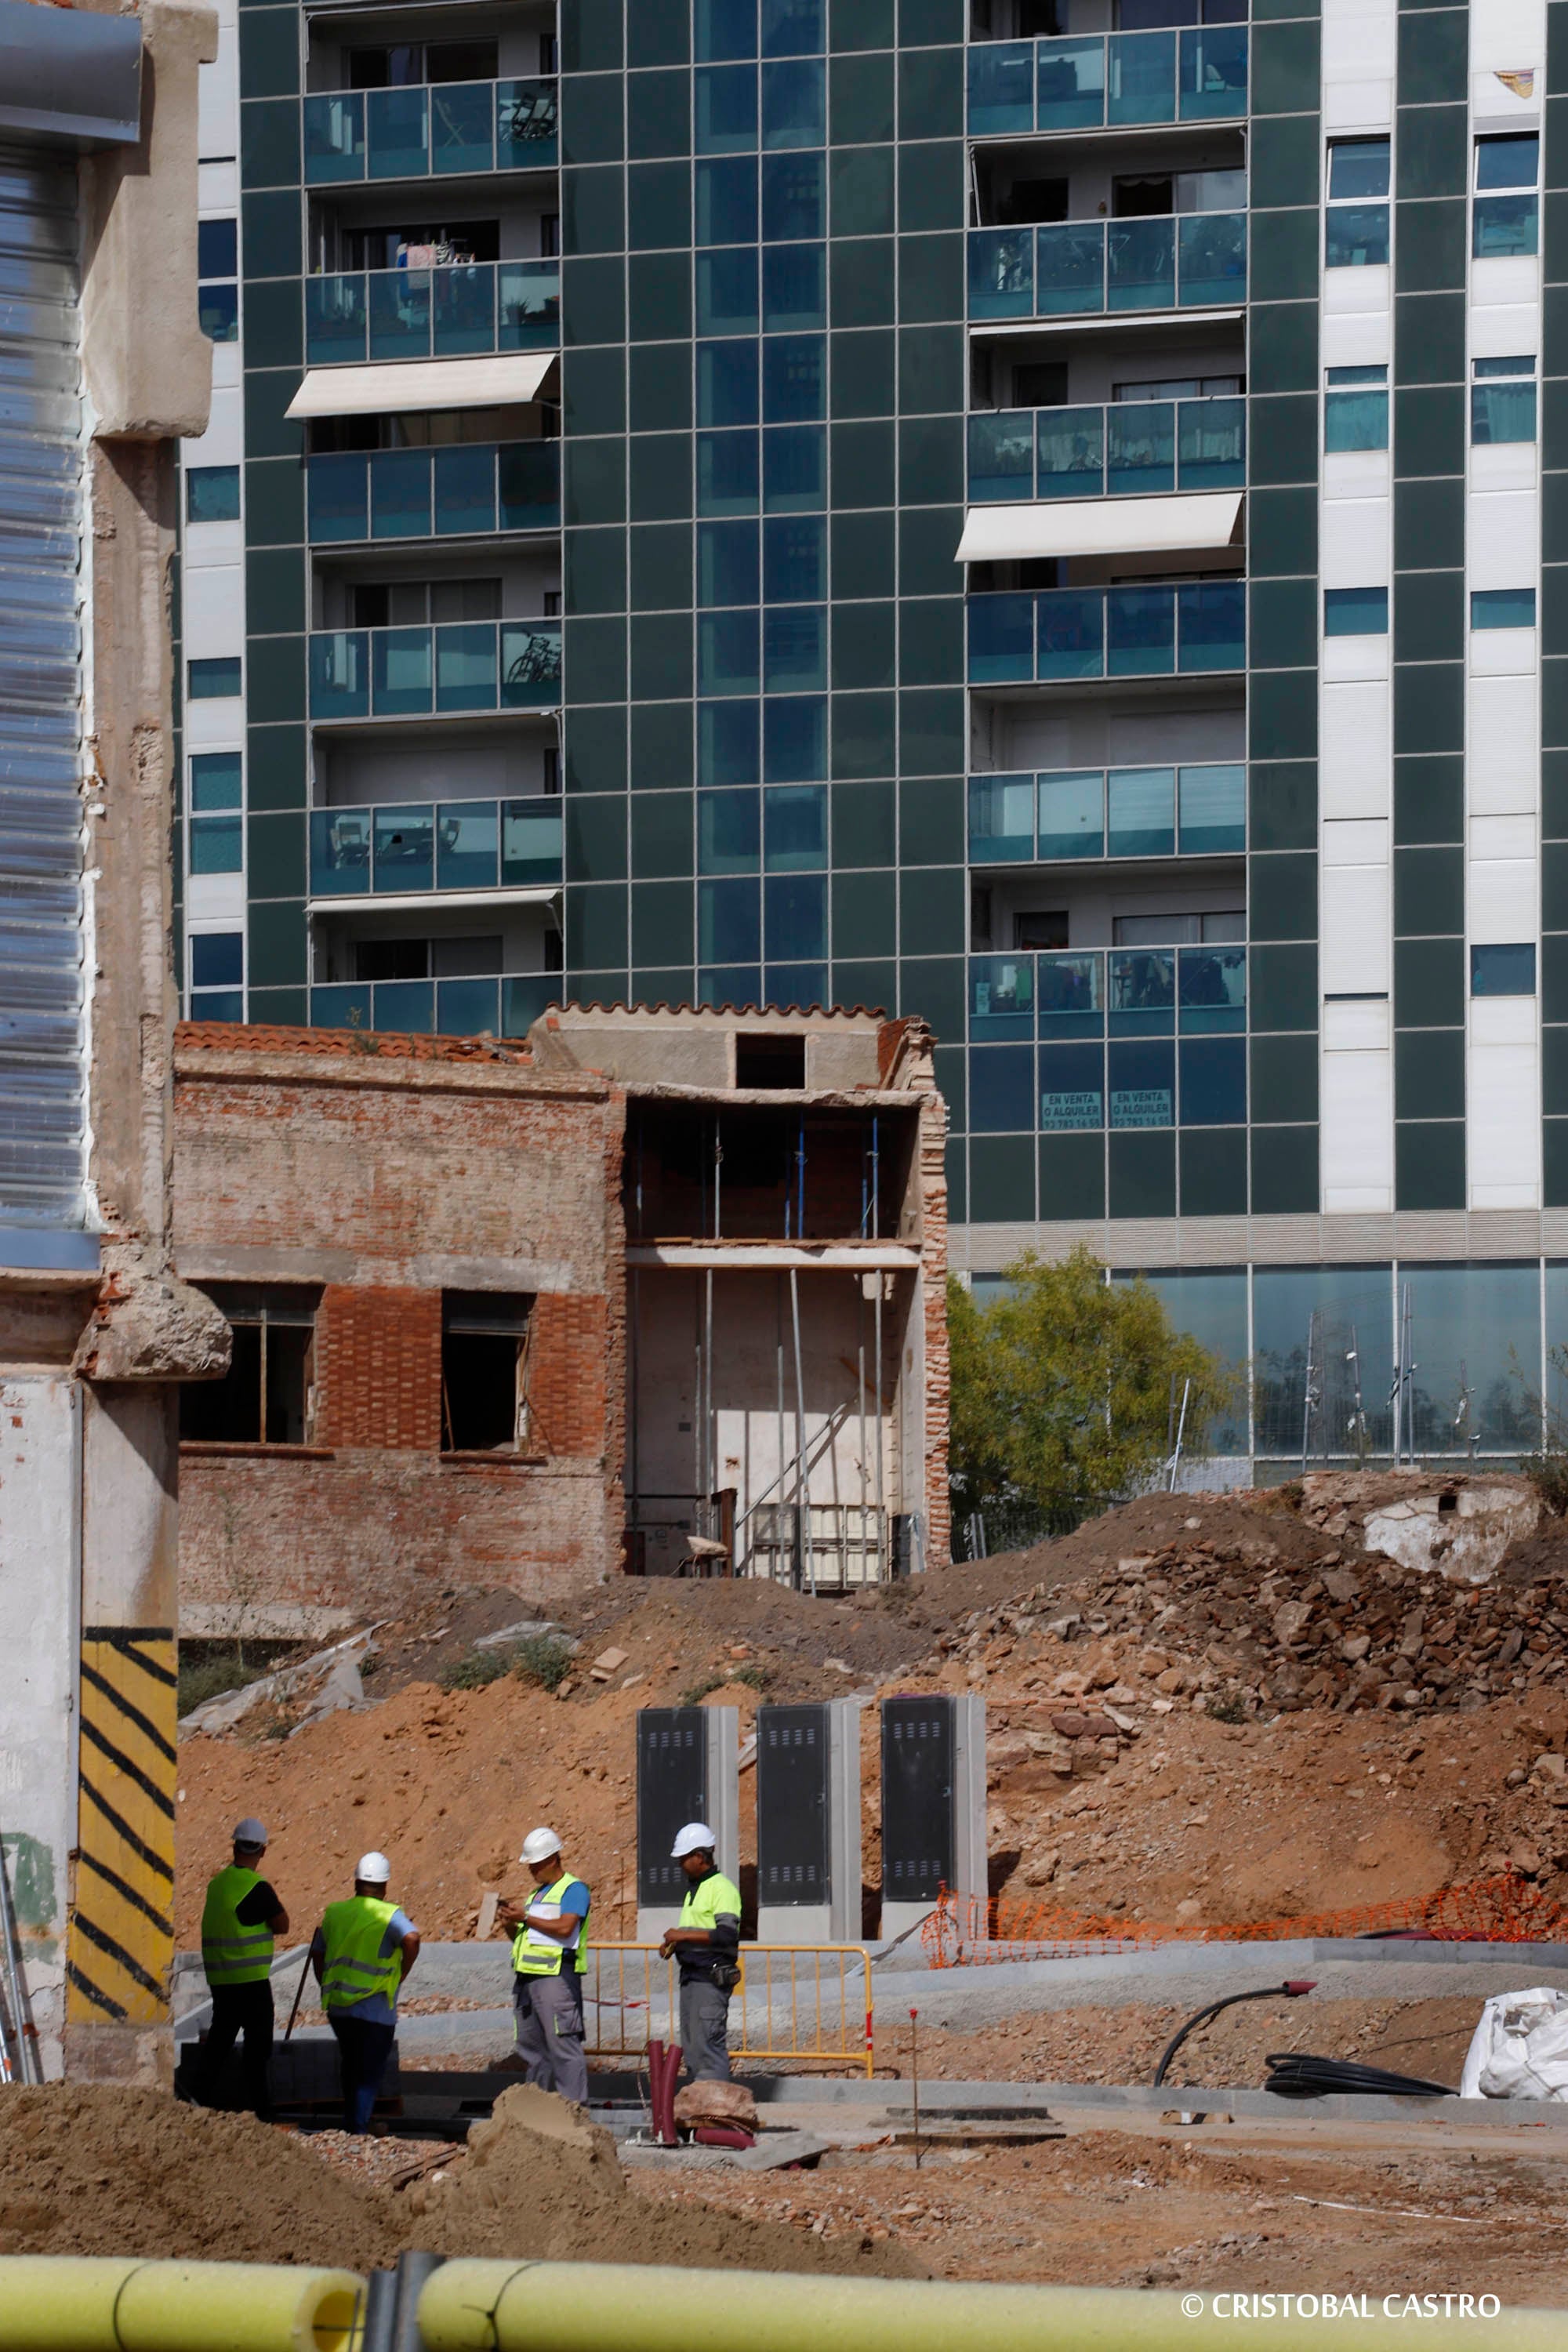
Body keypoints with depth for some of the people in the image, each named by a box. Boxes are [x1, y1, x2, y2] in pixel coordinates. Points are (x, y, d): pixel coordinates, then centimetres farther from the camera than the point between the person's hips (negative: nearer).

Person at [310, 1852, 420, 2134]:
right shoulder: (388, 1915, -7)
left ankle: (350, 2125, 28)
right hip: (374, 2009, -5)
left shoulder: (335, 1912, 9)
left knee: (351, 2067, 21)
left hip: (338, 2006, 5)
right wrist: (402, 1973, -11)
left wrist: (327, 1990, 22)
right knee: (370, 2074, 2)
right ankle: (359, 2128, -4)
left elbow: (318, 1953, 14)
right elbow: (411, 1938, -26)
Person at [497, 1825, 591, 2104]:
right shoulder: (537, 1894, 25)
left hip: (556, 1976, -9)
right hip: (527, 1977, 9)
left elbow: (565, 1927, -17)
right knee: (531, 2047, 9)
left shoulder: (573, 1889, -2)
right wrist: (511, 1925, 5)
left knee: (563, 2045, -12)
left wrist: (526, 1918, -11)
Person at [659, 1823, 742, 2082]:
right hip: (691, 1976, 10)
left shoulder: (721, 1888, -11)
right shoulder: (694, 1889, 19)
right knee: (691, 2047, 10)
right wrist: (673, 1944, 11)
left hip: (712, 1978, -10)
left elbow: (727, 1934, -22)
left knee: (708, 2043, -14)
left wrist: (684, 1935, -21)